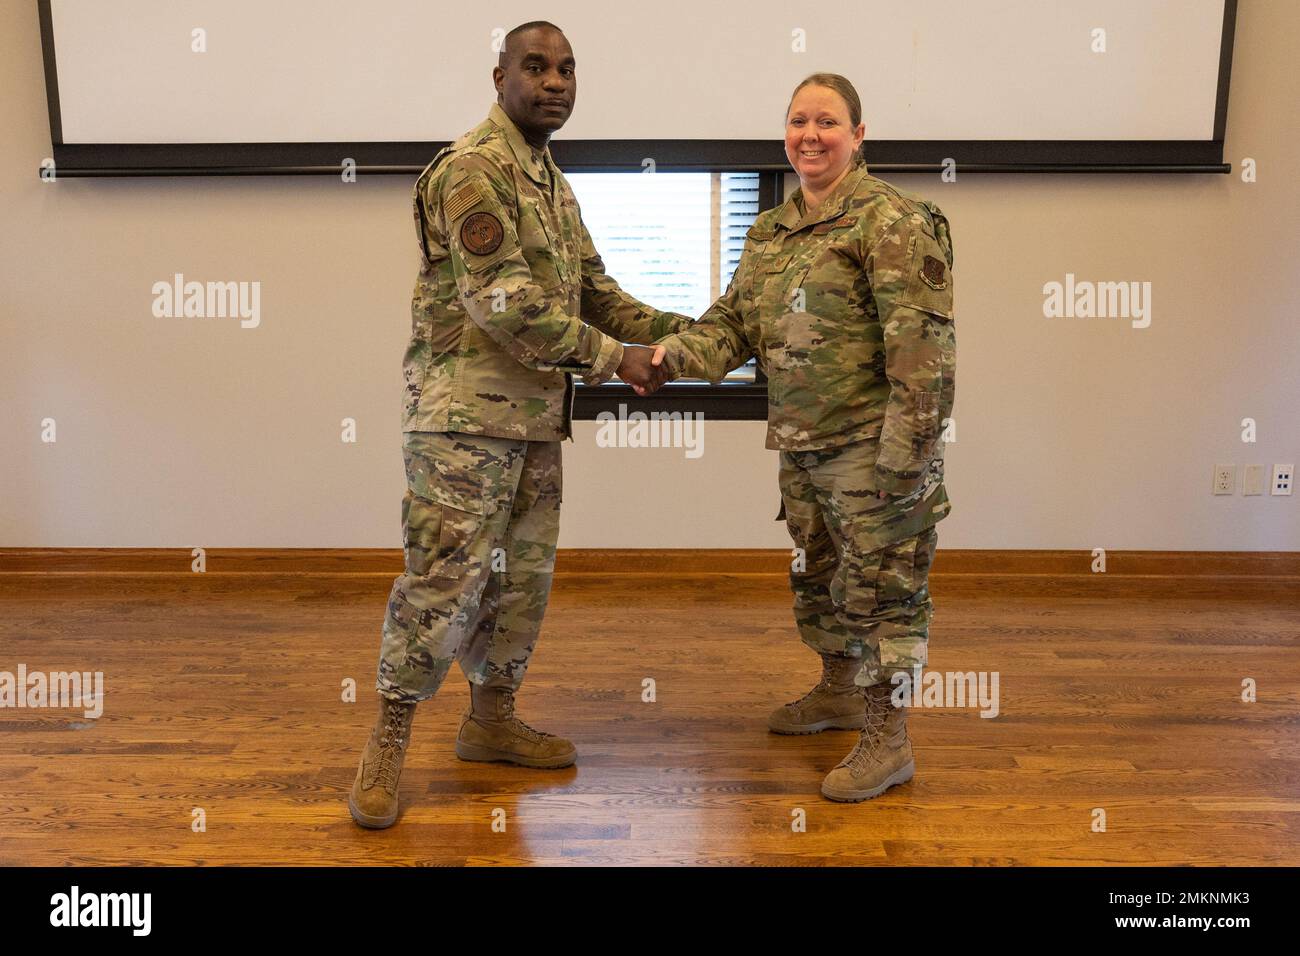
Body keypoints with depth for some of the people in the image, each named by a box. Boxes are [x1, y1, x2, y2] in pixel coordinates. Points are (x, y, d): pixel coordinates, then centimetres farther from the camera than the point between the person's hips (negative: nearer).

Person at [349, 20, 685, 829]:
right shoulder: (472, 168, -10)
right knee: (442, 582, -5)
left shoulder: (555, 184, 18)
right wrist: (612, 358, -15)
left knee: (523, 576, 13)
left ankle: (492, 721, 28)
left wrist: (686, 330, 8)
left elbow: (596, 294, 18)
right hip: (467, 412, -9)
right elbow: (503, 302, -20)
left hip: (537, 417, 9)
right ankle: (389, 744, 11)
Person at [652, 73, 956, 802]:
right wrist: (679, 352, -9)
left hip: (870, 445, -8)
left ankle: (889, 740, 14)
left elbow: (922, 342, -17)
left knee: (879, 582, 0)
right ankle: (838, 692, 43)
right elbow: (735, 321, 11)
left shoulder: (890, 219, -12)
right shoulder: (771, 232, 13)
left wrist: (907, 448, -21)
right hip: (801, 442, 8)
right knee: (818, 573, 21)